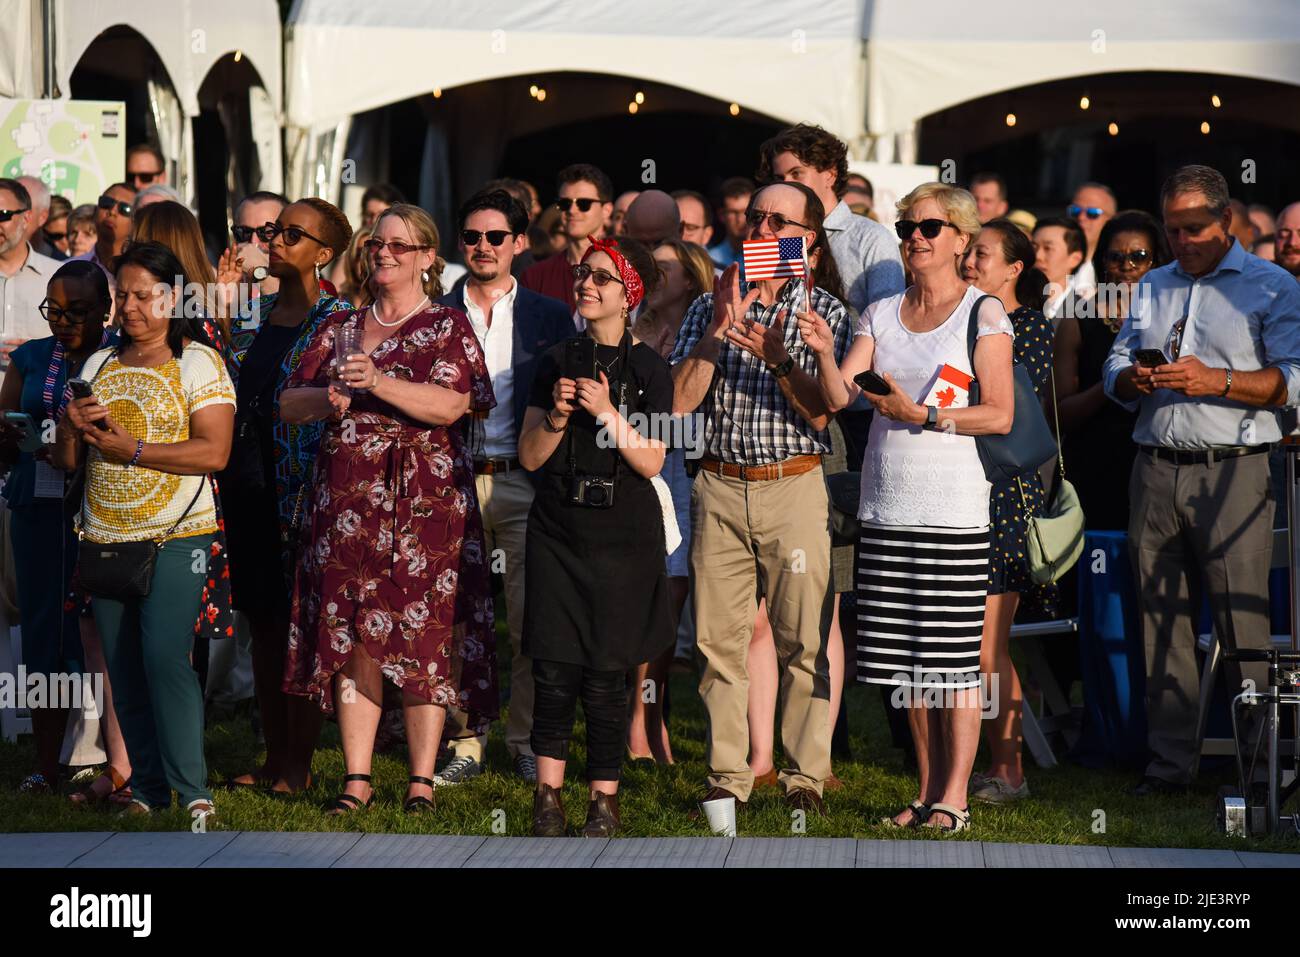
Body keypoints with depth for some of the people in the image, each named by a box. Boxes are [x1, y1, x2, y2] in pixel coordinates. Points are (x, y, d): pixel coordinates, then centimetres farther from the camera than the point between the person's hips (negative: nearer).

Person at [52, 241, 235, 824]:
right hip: (104, 540, 6)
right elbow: (64, 460, 16)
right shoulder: (98, 366, 15)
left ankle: (193, 792, -11)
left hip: (175, 538, -6)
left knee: (164, 656, -16)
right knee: (124, 671, 5)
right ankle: (147, 790, 12)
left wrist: (129, 449, -16)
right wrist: (71, 427, -7)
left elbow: (213, 452, -14)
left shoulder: (199, 362, -2)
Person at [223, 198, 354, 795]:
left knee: (302, 627, -2)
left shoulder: (339, 321, -5)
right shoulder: (252, 316, 14)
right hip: (248, 489, 6)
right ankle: (274, 757, 17)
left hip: (302, 493, -6)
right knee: (263, 627, 10)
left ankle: (300, 764, 4)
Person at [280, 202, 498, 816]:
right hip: (344, 504, 4)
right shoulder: (340, 328, 17)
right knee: (351, 638, 1)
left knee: (422, 638, -6)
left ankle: (422, 780, -1)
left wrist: (378, 383, -23)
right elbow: (288, 404, 14)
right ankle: (357, 777, 5)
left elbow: (452, 405, -12)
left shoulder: (448, 328, 4)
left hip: (422, 504, -4)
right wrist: (327, 397, -8)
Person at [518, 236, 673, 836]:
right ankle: (548, 797, 3)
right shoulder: (556, 362, 7)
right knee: (554, 672, -4)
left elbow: (651, 462, -7)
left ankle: (604, 800, 8)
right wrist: (557, 415, -12)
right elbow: (530, 457, 5)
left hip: (622, 537, -2)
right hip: (557, 532, 2)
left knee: (606, 675, -1)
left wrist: (606, 412, -18)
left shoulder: (648, 370, 0)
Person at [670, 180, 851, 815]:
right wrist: (718, 327, -9)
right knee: (718, 641, 2)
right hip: (718, 488, 2)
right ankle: (727, 776, 10)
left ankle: (805, 777, 5)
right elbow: (679, 401, -1)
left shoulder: (826, 313, 5)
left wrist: (778, 359, -20)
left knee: (804, 642, -2)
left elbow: (823, 411, -5)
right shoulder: (709, 307, 10)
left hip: (794, 488, -2)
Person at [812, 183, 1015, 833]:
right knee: (907, 659, 6)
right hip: (887, 504, 5)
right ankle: (927, 791, 14)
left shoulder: (983, 311, 0)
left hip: (953, 507, -5)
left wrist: (923, 415, -15)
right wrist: (823, 356, -16)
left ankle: (954, 797, 1)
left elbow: (1001, 415, -6)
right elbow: (838, 396, 3)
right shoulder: (881, 314, 13)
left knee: (954, 656, -4)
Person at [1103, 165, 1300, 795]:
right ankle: (1168, 761, 12)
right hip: (1155, 470, 5)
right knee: (1162, 623, 6)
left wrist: (1215, 380, -19)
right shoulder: (1153, 287, 20)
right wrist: (1134, 380, -2)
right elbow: (1115, 369, 21)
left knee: (1242, 623, -8)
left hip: (1231, 471, -5)